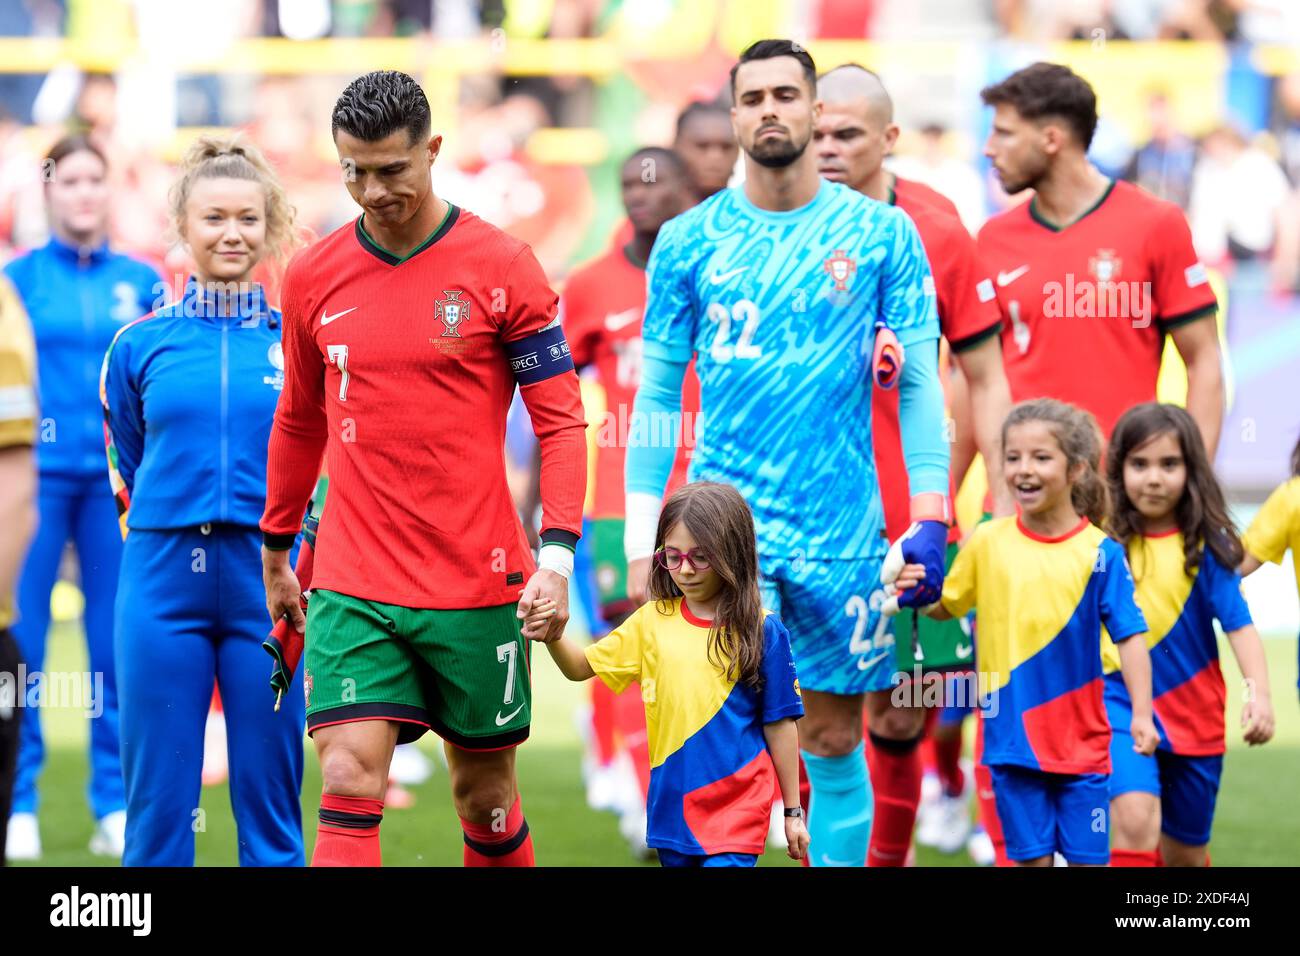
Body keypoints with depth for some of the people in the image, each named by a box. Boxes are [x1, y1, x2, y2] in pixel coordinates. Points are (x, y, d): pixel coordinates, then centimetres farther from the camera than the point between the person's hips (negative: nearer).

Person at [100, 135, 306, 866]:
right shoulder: (140, 345, 7)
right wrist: (171, 532, 12)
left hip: (270, 579, -1)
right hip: (164, 582, 1)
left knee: (271, 804, 3)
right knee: (157, 805, 2)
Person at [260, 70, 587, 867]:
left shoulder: (501, 265, -5)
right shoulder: (314, 277, 5)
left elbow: (560, 418, -4)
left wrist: (557, 555, -15)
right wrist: (275, 551, 23)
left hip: (478, 586, -1)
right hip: (353, 586, 2)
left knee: (484, 793, 9)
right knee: (349, 786, -12)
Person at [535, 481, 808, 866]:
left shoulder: (761, 630, -7)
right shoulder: (654, 620, 4)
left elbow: (780, 725, -2)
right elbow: (582, 667, 10)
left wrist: (792, 811, 2)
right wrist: (552, 637, -12)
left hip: (737, 804, -5)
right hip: (671, 802, 5)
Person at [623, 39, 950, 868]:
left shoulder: (882, 233, 2)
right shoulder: (688, 241, 4)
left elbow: (920, 384, 3)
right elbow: (658, 397, 7)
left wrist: (930, 518, -6)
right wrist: (641, 543, 2)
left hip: (844, 530, 1)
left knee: (834, 741, 7)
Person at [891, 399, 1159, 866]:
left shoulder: (1099, 551, -6)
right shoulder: (987, 541, 0)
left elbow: (1130, 636, -7)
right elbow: (946, 606, 11)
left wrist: (1141, 713, -18)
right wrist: (916, 593, -11)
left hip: (1081, 737, -1)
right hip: (1012, 738, 1)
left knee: (1087, 858, 4)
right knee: (1031, 857, 6)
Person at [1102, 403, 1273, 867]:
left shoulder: (1205, 546, -7)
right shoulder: (1101, 541, -6)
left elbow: (1239, 625, -13)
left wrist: (1259, 693, -25)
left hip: (1192, 713, 2)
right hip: (1120, 704, -2)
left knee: (1184, 853, 14)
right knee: (1136, 819, -26)